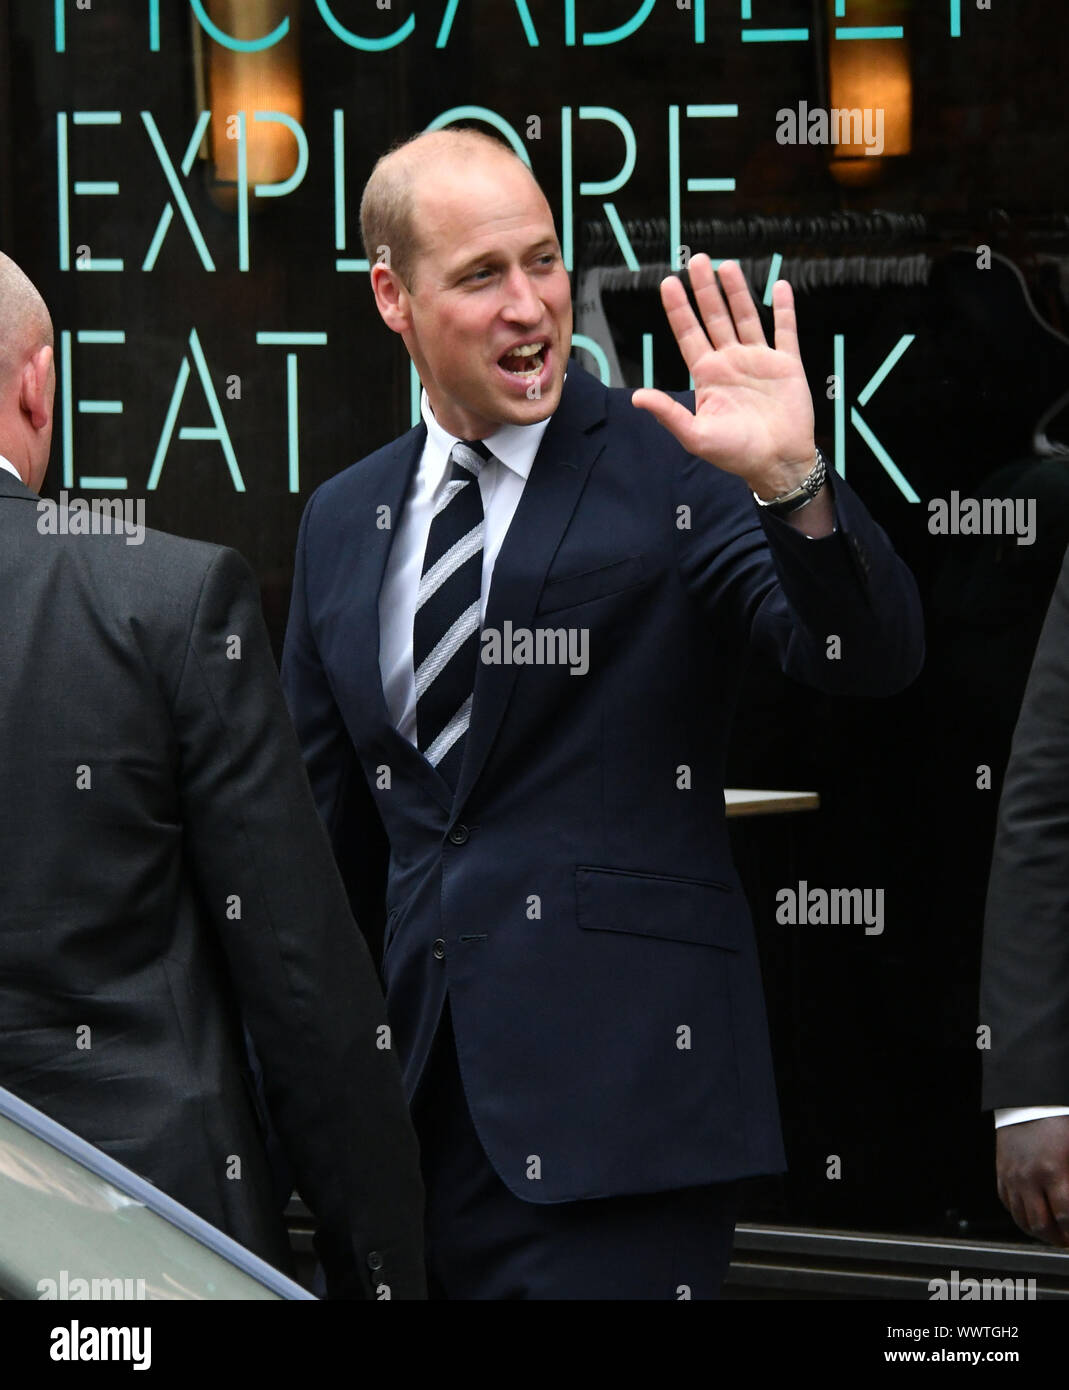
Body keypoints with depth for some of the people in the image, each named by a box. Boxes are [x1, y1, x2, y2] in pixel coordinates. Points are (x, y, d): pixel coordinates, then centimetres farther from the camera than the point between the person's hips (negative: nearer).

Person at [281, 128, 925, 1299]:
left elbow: (872, 660, -14)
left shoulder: (673, 469, -2)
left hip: (615, 1080, -5)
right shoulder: (342, 522, 15)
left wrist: (791, 483, -30)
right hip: (412, 1090, 5)